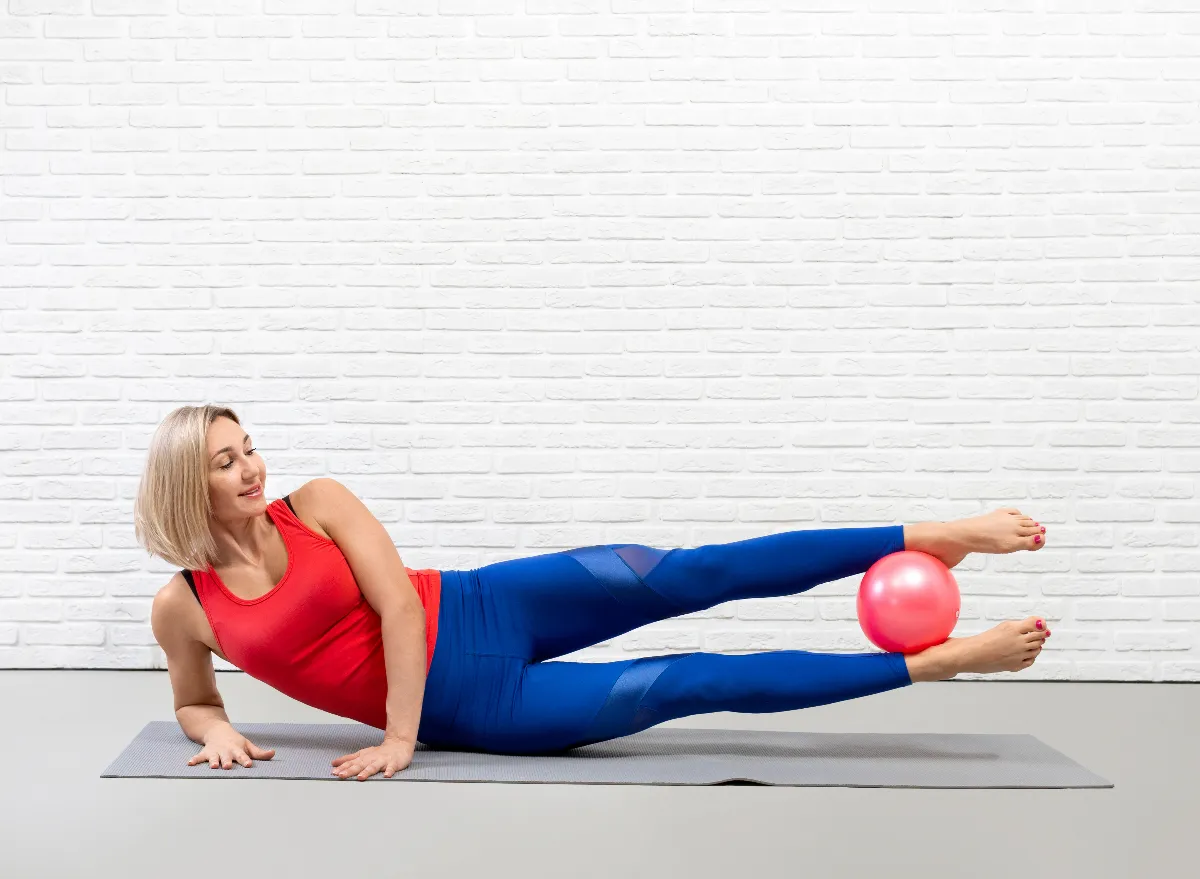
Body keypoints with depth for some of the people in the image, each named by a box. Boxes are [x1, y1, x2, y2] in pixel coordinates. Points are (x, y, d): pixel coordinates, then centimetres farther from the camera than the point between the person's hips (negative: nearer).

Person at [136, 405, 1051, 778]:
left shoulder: (312, 503, -4)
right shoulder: (182, 607, -3)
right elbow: (192, 703, 14)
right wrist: (216, 730, -10)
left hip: (477, 611, 1)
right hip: (469, 712, -1)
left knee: (686, 577, -17)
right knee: (701, 681, -10)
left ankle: (931, 537, -10)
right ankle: (934, 662, -7)